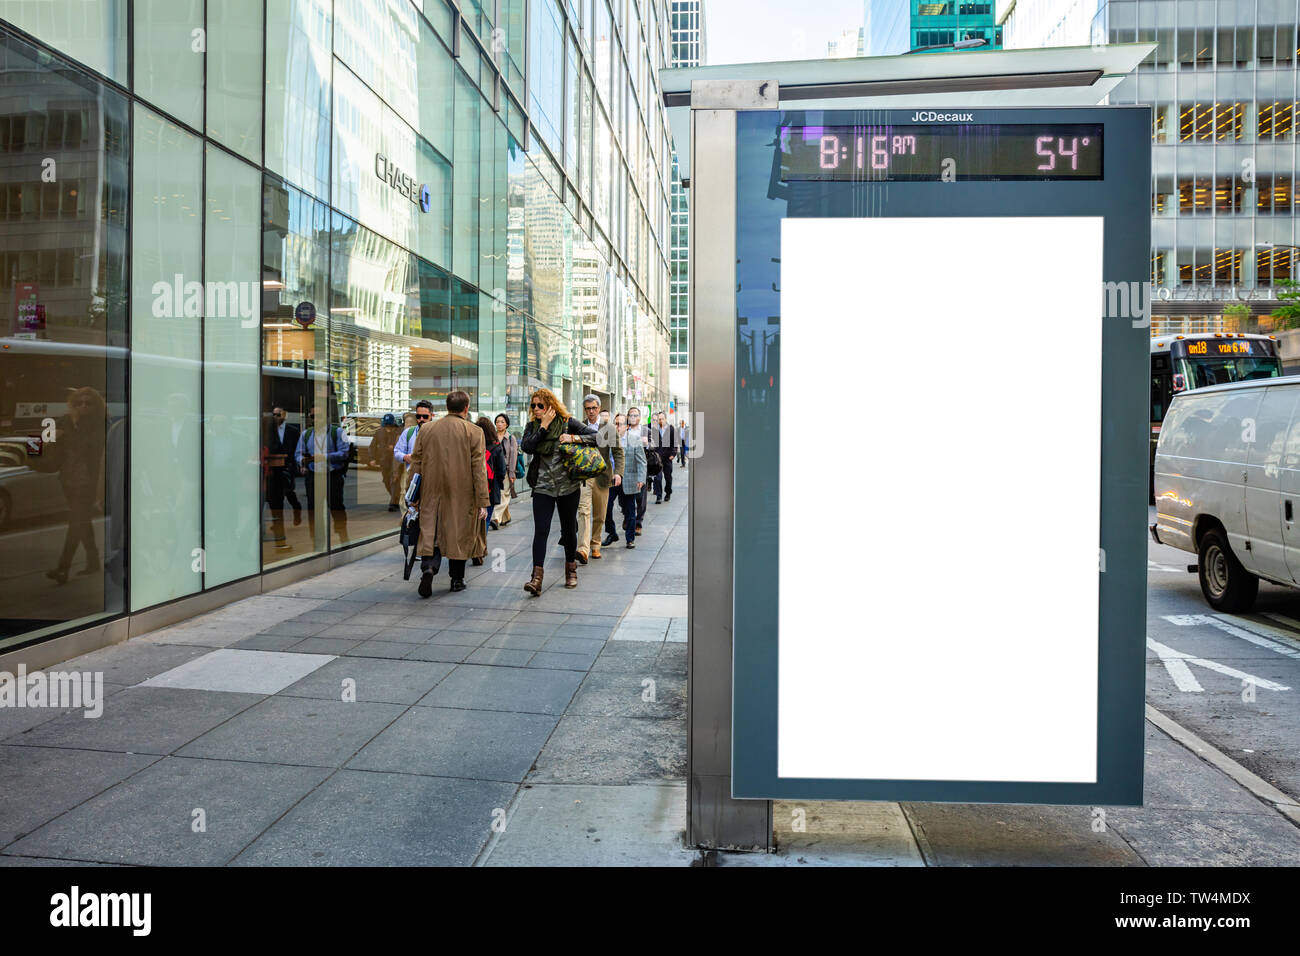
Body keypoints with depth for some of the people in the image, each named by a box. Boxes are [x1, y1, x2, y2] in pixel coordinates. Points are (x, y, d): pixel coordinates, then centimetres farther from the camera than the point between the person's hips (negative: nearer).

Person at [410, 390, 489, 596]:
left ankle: (428, 565, -16)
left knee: (430, 531, 8)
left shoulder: (425, 429, 3)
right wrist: (483, 502, -5)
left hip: (431, 494, 2)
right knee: (459, 534, 9)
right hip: (462, 495, -2)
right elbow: (479, 470, -8)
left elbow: (415, 464, 7)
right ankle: (457, 579, 18)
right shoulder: (474, 432, -6)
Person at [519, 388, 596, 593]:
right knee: (540, 531, -9)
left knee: (569, 529, 12)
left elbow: (595, 436, -2)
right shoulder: (532, 426, 7)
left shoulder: (567, 422, 1)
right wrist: (544, 427, -12)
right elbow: (525, 447, -11)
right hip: (542, 486, 1)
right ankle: (536, 577, -13)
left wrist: (572, 438, -16)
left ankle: (571, 569, 31)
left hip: (568, 486, 0)